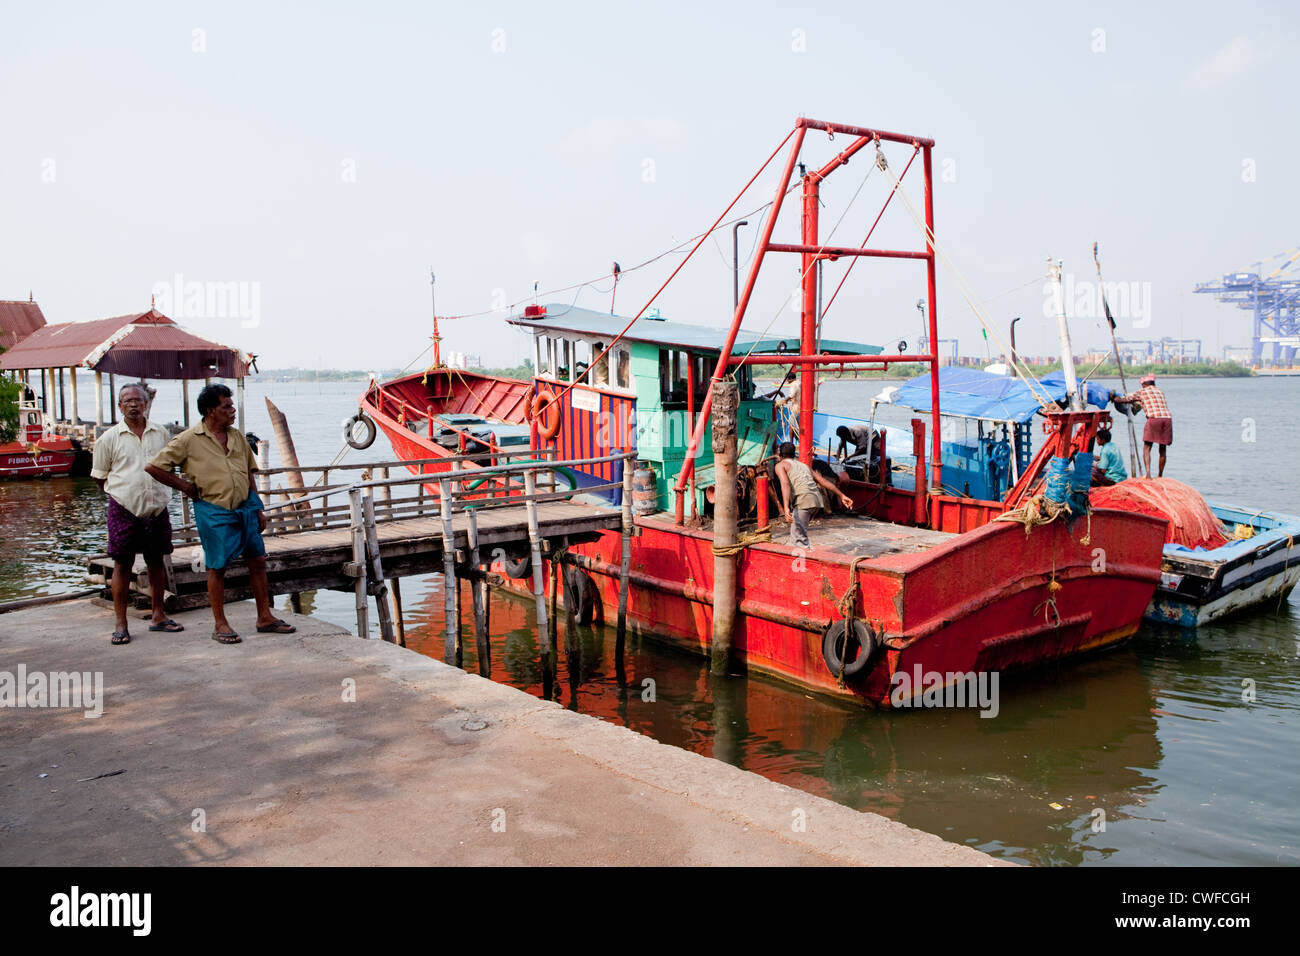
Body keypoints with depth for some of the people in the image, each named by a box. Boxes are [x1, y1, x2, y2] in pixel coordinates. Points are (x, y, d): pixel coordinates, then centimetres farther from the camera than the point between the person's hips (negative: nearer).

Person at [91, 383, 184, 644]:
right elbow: (99, 476, 6)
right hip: (124, 510, -3)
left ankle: (158, 617, 21)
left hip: (157, 508, 3)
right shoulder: (109, 438, -2)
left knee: (156, 562, 10)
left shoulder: (161, 434, 7)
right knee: (123, 564, 1)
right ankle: (121, 624, 7)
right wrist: (121, 495, 6)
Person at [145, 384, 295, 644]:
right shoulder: (189, 440, -7)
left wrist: (258, 508, 14)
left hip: (245, 508, 5)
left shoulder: (237, 436, 10)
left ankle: (265, 617, 16)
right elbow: (154, 467, -5)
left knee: (257, 561, 6)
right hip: (214, 512, -5)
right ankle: (220, 624, 13)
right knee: (217, 567, 2)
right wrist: (186, 486, -5)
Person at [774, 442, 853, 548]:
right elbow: (823, 480, 23)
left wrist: (786, 507, -21)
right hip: (815, 498, 7)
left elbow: (785, 484, -8)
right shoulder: (803, 465, 30)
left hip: (802, 500, -7)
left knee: (798, 538, -10)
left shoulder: (780, 465, 11)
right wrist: (841, 495, 22)